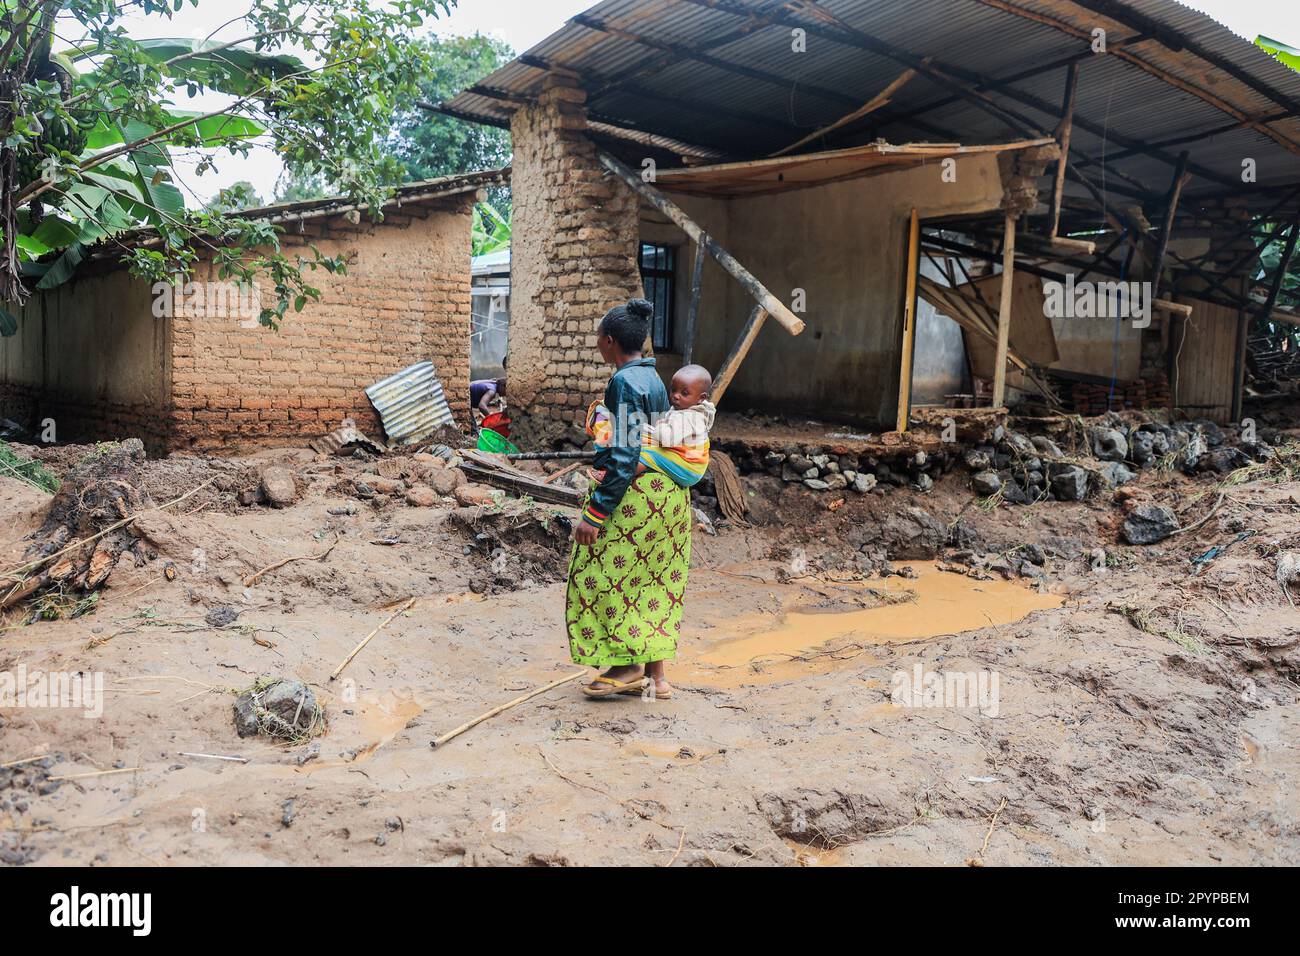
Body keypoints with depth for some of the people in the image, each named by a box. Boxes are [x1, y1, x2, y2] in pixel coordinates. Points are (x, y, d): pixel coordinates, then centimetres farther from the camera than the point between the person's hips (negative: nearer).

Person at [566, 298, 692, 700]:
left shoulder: (624, 382, -16)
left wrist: (594, 514, -19)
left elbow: (623, 455, -21)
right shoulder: (653, 377, 12)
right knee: (654, 579, 12)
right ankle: (655, 674, 18)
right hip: (668, 491, 10)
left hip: (635, 491, -9)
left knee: (608, 575, 3)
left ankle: (630, 665, 9)